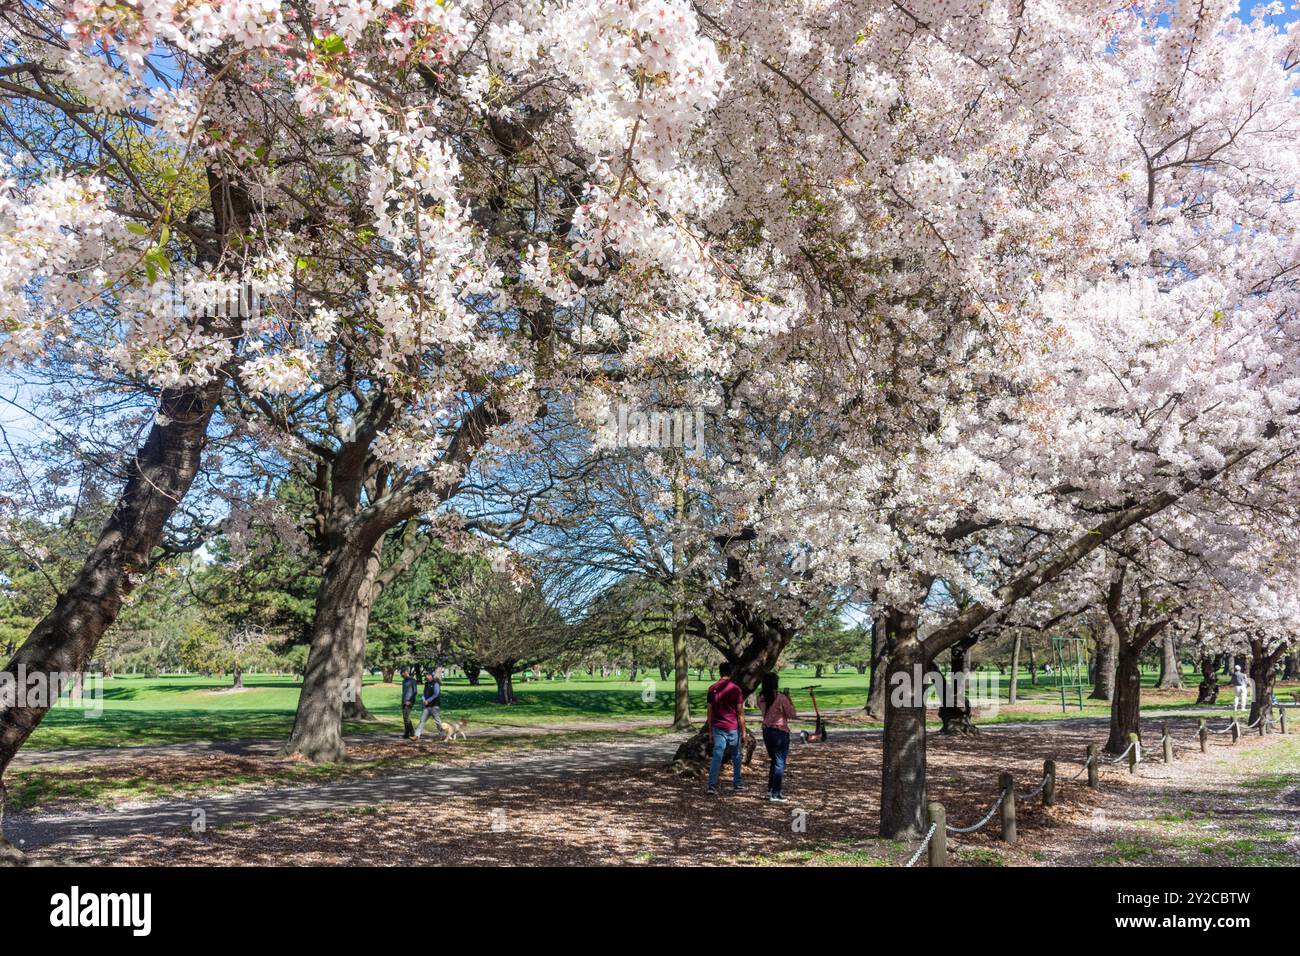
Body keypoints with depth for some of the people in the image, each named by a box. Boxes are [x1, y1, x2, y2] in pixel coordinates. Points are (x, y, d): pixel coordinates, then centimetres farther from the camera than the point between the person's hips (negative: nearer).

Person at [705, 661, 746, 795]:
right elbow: (740, 713, -6)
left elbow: (710, 713, 5)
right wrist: (743, 732, -1)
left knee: (716, 757, -1)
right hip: (733, 729, -2)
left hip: (718, 728, 2)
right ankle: (737, 784, 24)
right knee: (736, 756, 15)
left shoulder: (712, 689, 2)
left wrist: (710, 732, 13)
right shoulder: (736, 689, -7)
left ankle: (712, 786, -11)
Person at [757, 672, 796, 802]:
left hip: (766, 731, 6)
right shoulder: (781, 698, -17)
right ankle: (775, 793, 3)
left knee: (773, 761, 21)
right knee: (780, 763, 3)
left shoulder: (761, 698, 0)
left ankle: (770, 790, 24)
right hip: (781, 732, -6)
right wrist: (789, 700, -1)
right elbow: (792, 715, -11)